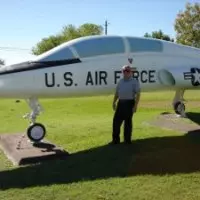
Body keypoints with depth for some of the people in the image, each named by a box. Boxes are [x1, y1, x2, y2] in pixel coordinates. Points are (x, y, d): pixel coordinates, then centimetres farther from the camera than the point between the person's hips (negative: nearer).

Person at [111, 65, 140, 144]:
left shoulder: (134, 82, -3)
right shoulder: (120, 81, 14)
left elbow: (138, 94, -9)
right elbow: (117, 92, 19)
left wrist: (135, 105, -16)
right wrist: (114, 102, 14)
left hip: (129, 103, -5)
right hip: (121, 103, 5)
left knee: (128, 121, 1)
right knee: (116, 120, 3)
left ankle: (127, 139, 13)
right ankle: (115, 139, 12)